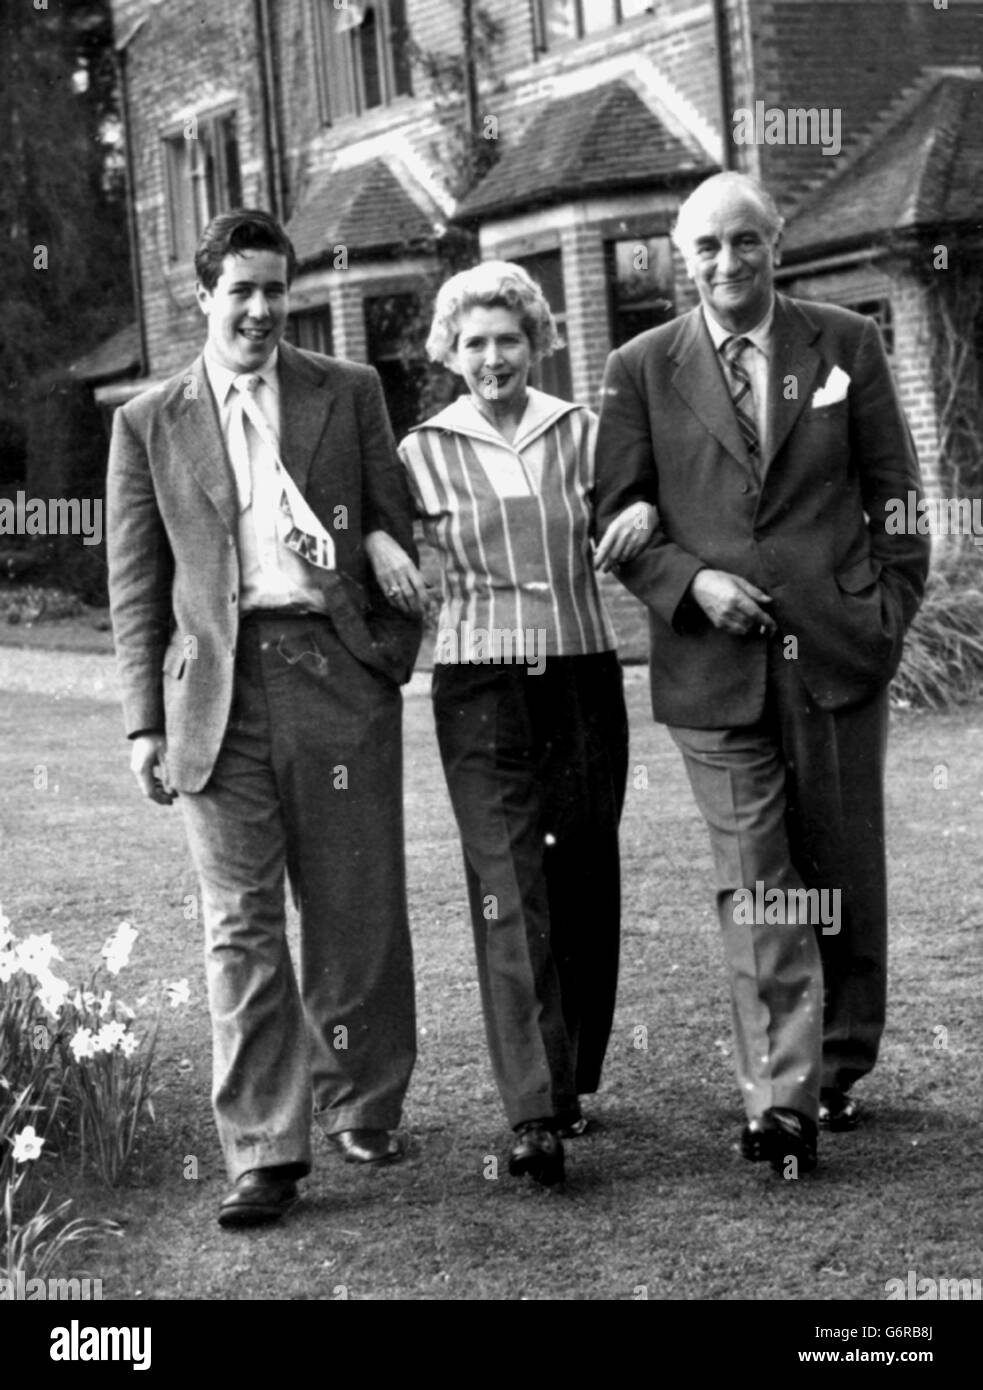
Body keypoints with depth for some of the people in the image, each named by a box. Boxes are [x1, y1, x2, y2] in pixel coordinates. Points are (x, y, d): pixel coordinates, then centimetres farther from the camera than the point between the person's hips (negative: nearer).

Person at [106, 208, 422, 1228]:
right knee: (240, 926, -1)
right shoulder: (148, 424, 9)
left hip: (337, 673, 0)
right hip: (218, 687, 0)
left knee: (355, 910, 4)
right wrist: (146, 722, 2)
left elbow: (396, 532, 11)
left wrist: (394, 651, -1)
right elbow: (135, 587, 9)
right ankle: (264, 1151, 1)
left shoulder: (348, 395, 11)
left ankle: (358, 1106, 22)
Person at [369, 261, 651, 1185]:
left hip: (582, 678, 2)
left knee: (584, 887, 7)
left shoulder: (581, 434, 7)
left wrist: (643, 512, -8)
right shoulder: (424, 452, 3)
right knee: (509, 892, -10)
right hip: (480, 690, -2)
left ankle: (572, 1080, 24)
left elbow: (628, 526, 14)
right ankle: (533, 1116, -14)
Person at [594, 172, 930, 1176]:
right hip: (717, 666, -1)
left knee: (846, 876, 10)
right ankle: (780, 1101, -5)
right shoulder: (641, 370, 5)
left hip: (840, 650, 1)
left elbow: (893, 491, 9)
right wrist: (690, 582, -11)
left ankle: (840, 1068, 26)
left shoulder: (846, 345, 6)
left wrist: (892, 606, 1)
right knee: (754, 891, -5)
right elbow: (617, 517, 5)